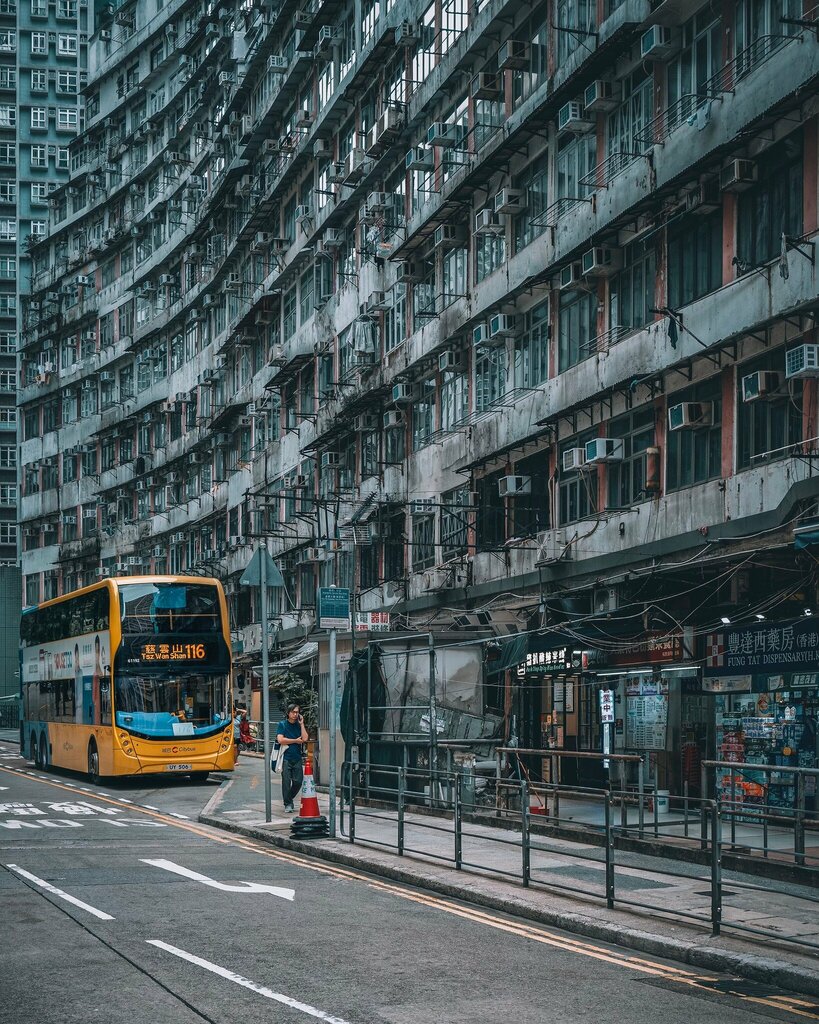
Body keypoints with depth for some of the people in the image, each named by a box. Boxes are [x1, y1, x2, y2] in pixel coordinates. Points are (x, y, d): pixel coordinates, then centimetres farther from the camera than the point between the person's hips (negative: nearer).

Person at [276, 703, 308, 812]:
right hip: (285, 757, -3)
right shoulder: (282, 724, 2)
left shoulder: (299, 725, 12)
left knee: (298, 781, 0)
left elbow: (305, 739, -3)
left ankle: (289, 798, 25)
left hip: (297, 758, 4)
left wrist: (301, 724, -3)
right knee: (286, 781, -6)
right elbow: (280, 740, -11)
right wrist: (296, 741, -4)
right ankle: (287, 803, 7)